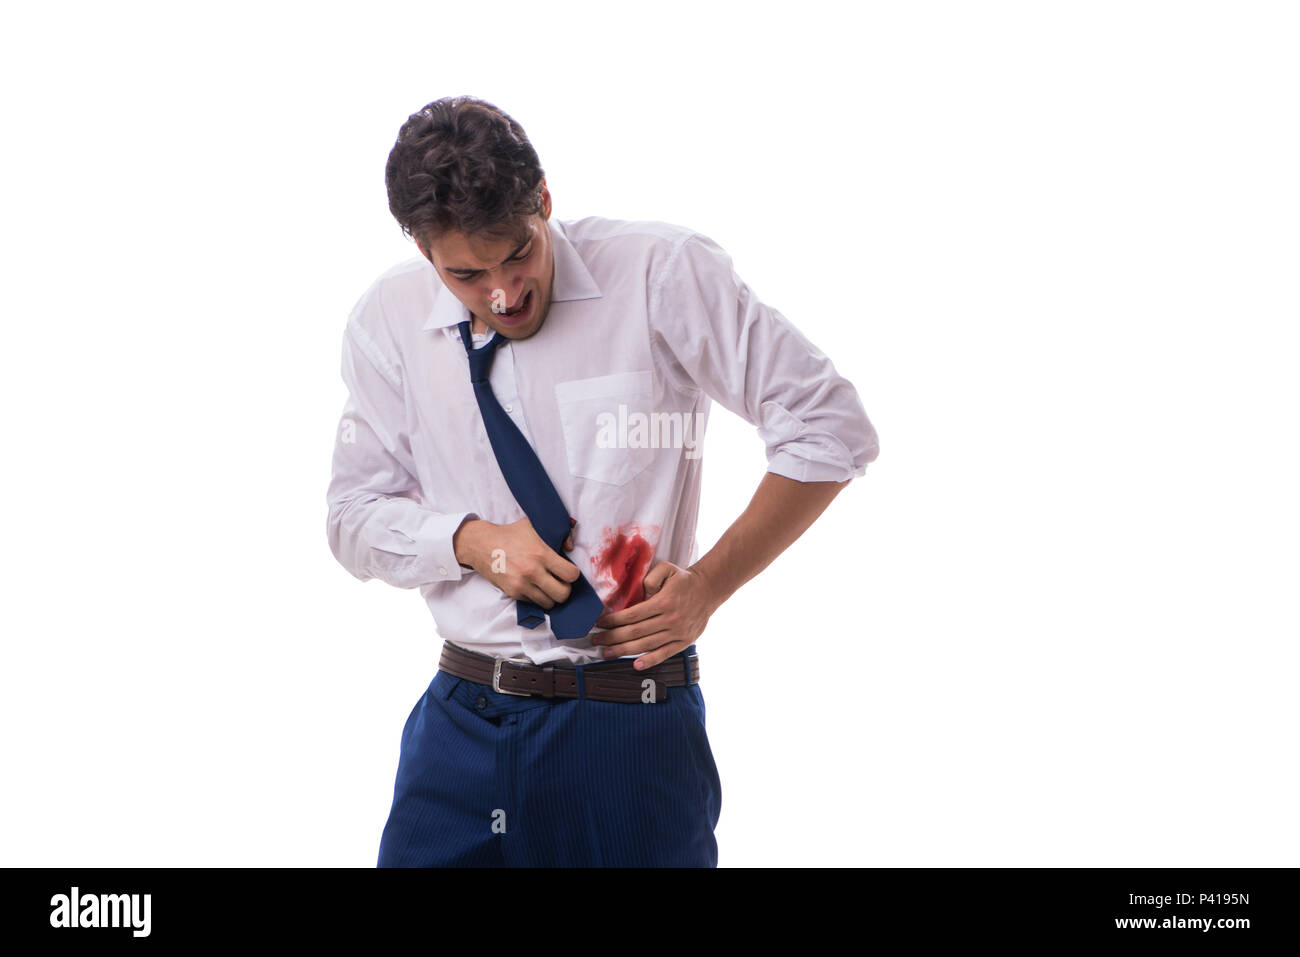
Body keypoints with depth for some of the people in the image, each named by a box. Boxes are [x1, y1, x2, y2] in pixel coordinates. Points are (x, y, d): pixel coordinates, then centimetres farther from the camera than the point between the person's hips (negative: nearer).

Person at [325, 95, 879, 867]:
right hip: (460, 720, 3)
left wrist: (707, 585, -10)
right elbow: (355, 516, 8)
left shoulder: (663, 275, -10)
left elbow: (832, 430, -7)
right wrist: (475, 541, -12)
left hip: (628, 724, -3)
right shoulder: (389, 321, 1)